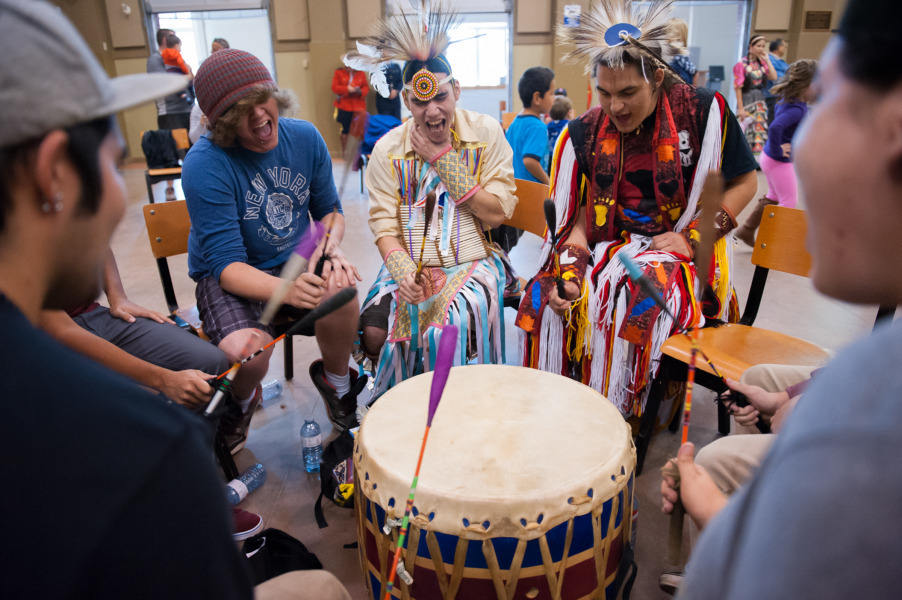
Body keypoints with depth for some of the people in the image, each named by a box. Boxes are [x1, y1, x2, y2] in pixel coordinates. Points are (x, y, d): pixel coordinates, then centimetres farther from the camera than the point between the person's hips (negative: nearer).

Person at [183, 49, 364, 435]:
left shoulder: (305, 138, -5)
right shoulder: (205, 164, -21)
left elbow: (329, 210, 8)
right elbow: (226, 263, -24)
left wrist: (331, 245, -16)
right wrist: (285, 290, -43)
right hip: (227, 276, -3)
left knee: (340, 290, -30)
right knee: (245, 352, -31)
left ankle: (336, 379, 2)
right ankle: (242, 401, 9)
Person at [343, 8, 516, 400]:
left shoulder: (486, 134, 0)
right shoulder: (388, 150, 3)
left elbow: (497, 213, -5)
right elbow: (384, 225, 0)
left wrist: (444, 160, -11)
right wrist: (402, 271, -21)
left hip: (472, 264, -1)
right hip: (411, 266, 2)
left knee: (451, 328, -31)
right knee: (375, 332, -22)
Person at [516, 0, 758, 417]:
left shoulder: (702, 111, -5)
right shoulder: (585, 132, 3)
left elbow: (743, 182, 3)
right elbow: (581, 216, 3)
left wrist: (691, 237, -10)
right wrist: (569, 272, -14)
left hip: (682, 249, -3)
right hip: (611, 246, 3)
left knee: (640, 302, -34)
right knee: (544, 296, -22)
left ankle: (624, 420, -14)